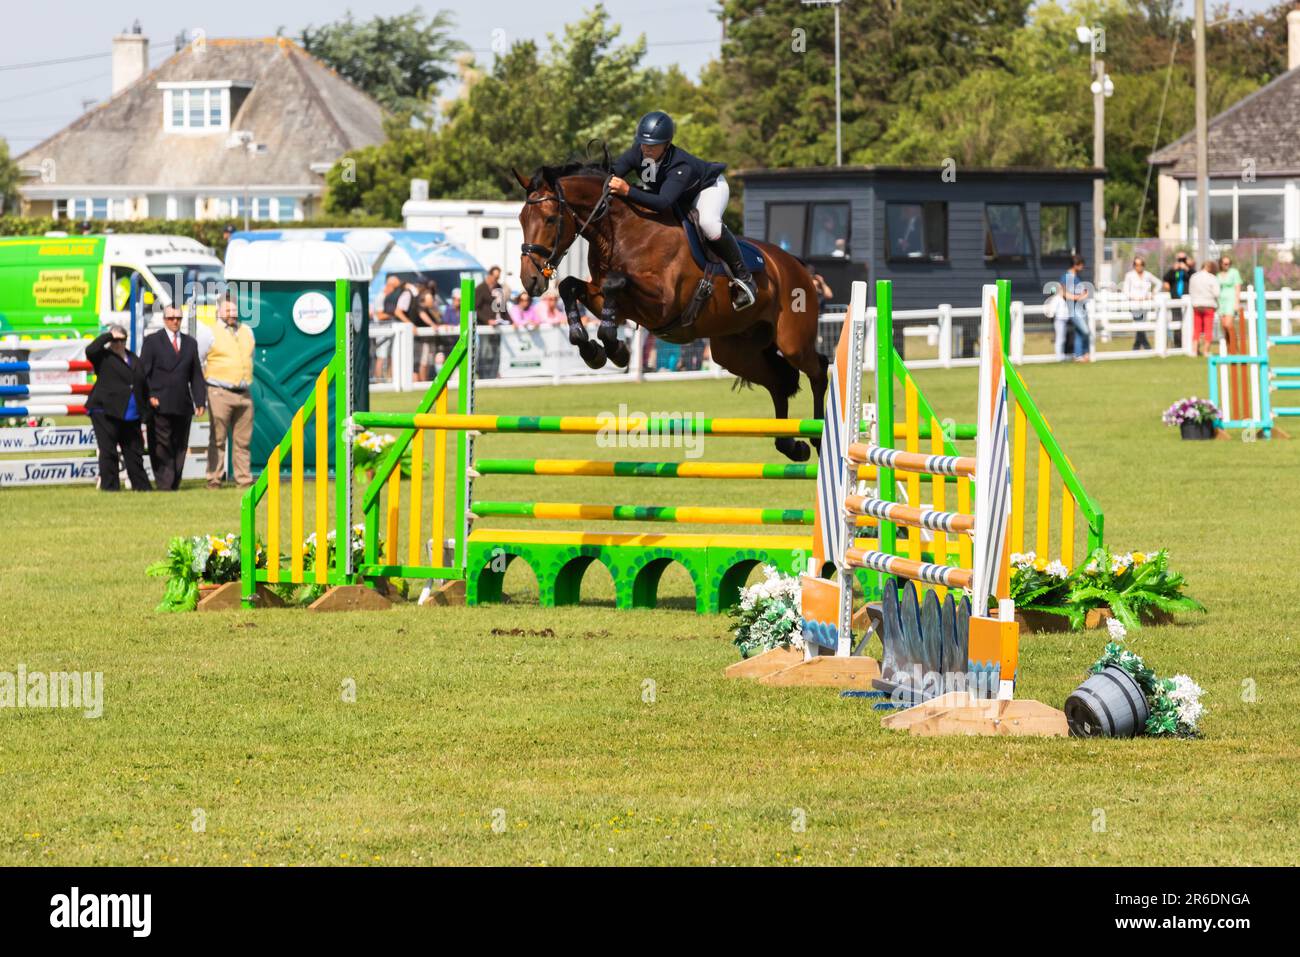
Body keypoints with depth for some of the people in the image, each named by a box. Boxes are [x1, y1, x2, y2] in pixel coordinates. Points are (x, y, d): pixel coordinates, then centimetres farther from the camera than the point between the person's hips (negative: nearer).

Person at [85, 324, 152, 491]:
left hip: (131, 415, 6)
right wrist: (109, 336, -15)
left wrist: (146, 409, 16)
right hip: (106, 413, -5)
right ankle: (109, 485, 0)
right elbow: (90, 350, -22)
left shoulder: (135, 360, 16)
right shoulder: (103, 357, -1)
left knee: (134, 452, 10)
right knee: (108, 452, -4)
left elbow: (144, 386, 20)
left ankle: (141, 485, 17)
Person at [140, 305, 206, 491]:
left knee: (180, 447, 4)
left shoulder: (190, 343, 16)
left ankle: (174, 484, 8)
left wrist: (200, 401, 5)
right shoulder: (152, 341, 4)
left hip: (183, 405, 4)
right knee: (162, 447, -6)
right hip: (160, 405, -4)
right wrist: (149, 396, -12)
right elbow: (143, 373, 0)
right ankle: (164, 484, -6)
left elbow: (196, 375, 15)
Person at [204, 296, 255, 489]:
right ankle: (214, 478, -4)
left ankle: (244, 479, 9)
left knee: (243, 440, 6)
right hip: (220, 393, -5)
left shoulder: (247, 332, 14)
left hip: (244, 393, 5)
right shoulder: (211, 333, -2)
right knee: (217, 439, -6)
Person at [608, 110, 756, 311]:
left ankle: (743, 277, -24)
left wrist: (628, 191, -65)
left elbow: (664, 202, -55)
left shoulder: (680, 166, -44)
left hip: (709, 188, -7)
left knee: (708, 222, -37)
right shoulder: (638, 153, -26)